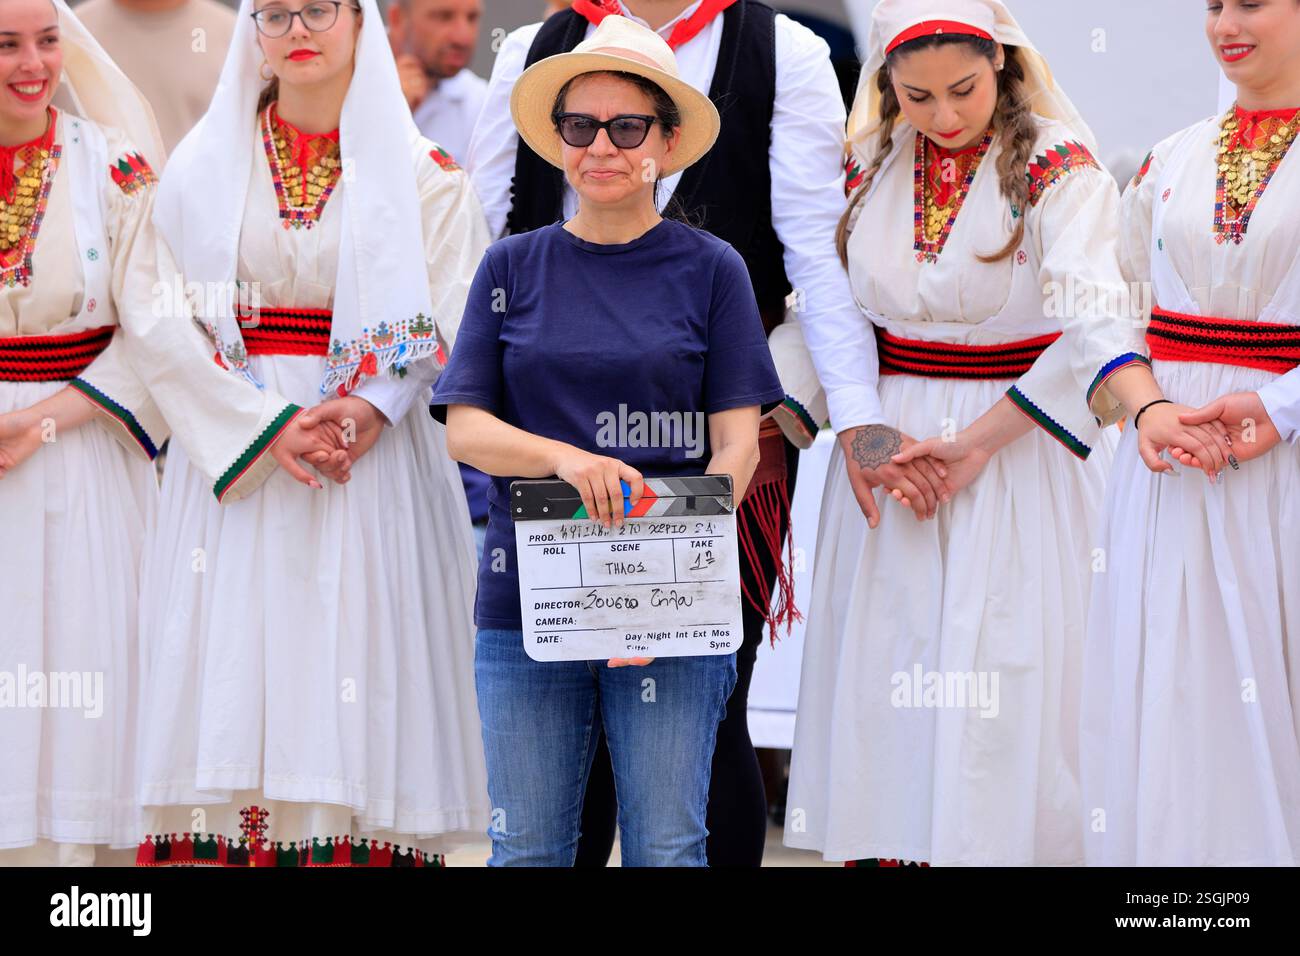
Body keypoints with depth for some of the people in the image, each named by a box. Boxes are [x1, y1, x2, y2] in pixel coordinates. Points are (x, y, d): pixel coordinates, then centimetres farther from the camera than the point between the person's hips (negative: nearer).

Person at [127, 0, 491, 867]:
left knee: (355, 668, -7)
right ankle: (230, 842, -2)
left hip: (378, 458, -1)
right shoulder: (204, 166, 9)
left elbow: (457, 317, -3)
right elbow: (163, 317, 0)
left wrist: (369, 412, -19)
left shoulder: (423, 172, 6)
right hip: (234, 460, 1)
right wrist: (268, 427, -12)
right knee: (236, 671, -5)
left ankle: (365, 845, -3)